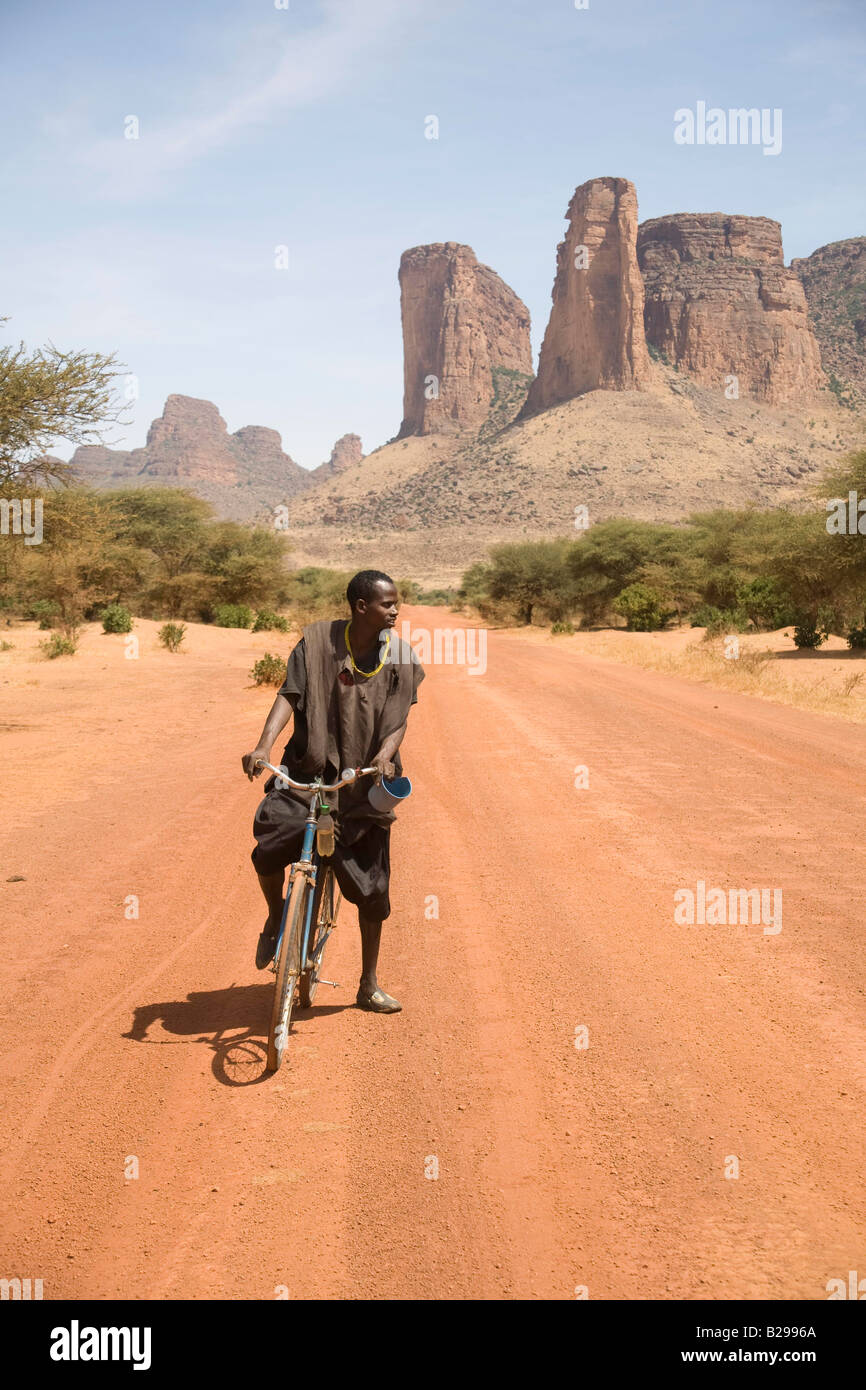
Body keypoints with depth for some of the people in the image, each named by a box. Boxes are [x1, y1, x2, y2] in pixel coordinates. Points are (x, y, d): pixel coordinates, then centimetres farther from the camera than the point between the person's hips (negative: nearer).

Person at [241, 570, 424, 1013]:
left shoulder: (400, 657, -2)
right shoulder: (317, 640, -6)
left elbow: (398, 721, -5)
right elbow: (289, 695, -11)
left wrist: (385, 757, -26)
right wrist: (264, 745, -26)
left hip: (364, 784, 1)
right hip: (308, 771, -1)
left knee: (372, 889, 5)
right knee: (268, 851, -22)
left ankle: (369, 986, 24)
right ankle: (276, 918, 14)